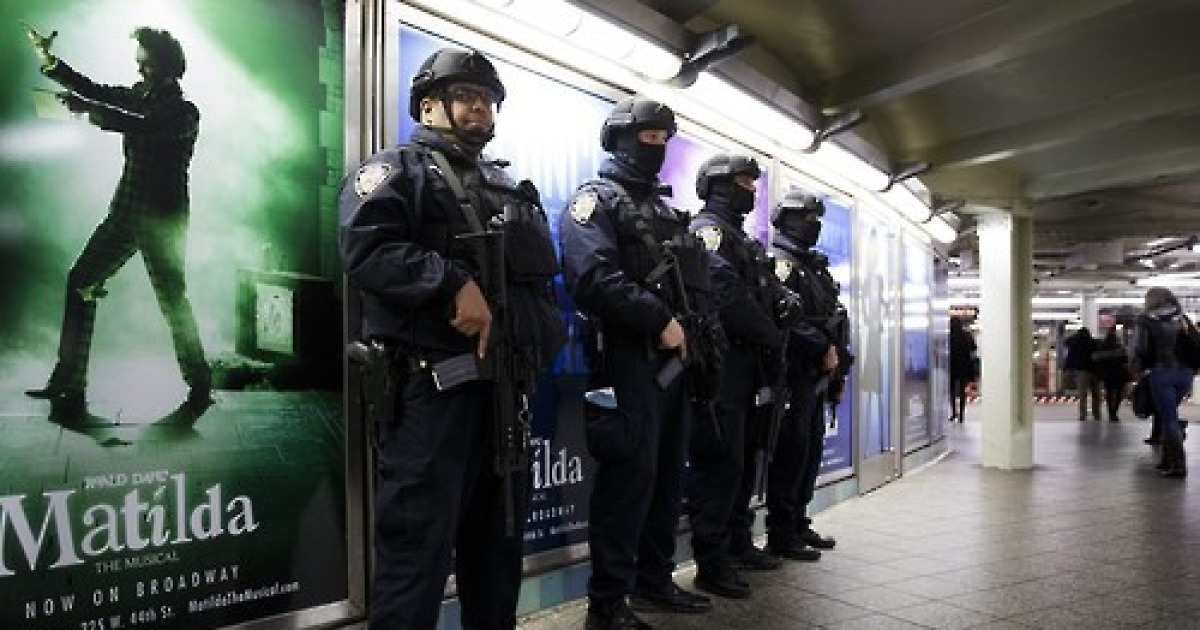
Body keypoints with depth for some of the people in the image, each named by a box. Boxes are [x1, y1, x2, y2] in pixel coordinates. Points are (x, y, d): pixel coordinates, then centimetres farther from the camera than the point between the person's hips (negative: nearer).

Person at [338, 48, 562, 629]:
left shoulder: (509, 188, 23)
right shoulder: (397, 169, 1)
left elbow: (543, 272, 21)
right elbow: (367, 249, -17)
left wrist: (540, 340, 4)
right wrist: (454, 284, -22)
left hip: (503, 389, 8)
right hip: (428, 389, -7)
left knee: (498, 541, 17)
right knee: (417, 549, -3)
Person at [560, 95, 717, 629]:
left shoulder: (666, 211, 22)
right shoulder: (595, 201, -4)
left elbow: (696, 281, 20)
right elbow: (596, 277, -20)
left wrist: (696, 328, 1)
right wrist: (660, 319, -20)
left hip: (673, 358, 9)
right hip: (628, 360, -8)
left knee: (666, 475, 13)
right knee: (629, 477, -7)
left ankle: (655, 580, 26)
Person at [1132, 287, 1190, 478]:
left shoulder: (1147, 320, -2)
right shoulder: (1182, 318, 11)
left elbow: (1140, 349, -7)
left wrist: (1141, 368, 8)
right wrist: (1191, 367, 14)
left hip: (1161, 372, -5)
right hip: (1185, 371, 5)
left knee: (1169, 418, -1)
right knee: (1169, 414, 17)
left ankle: (1178, 465, -4)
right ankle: (1168, 459, 18)